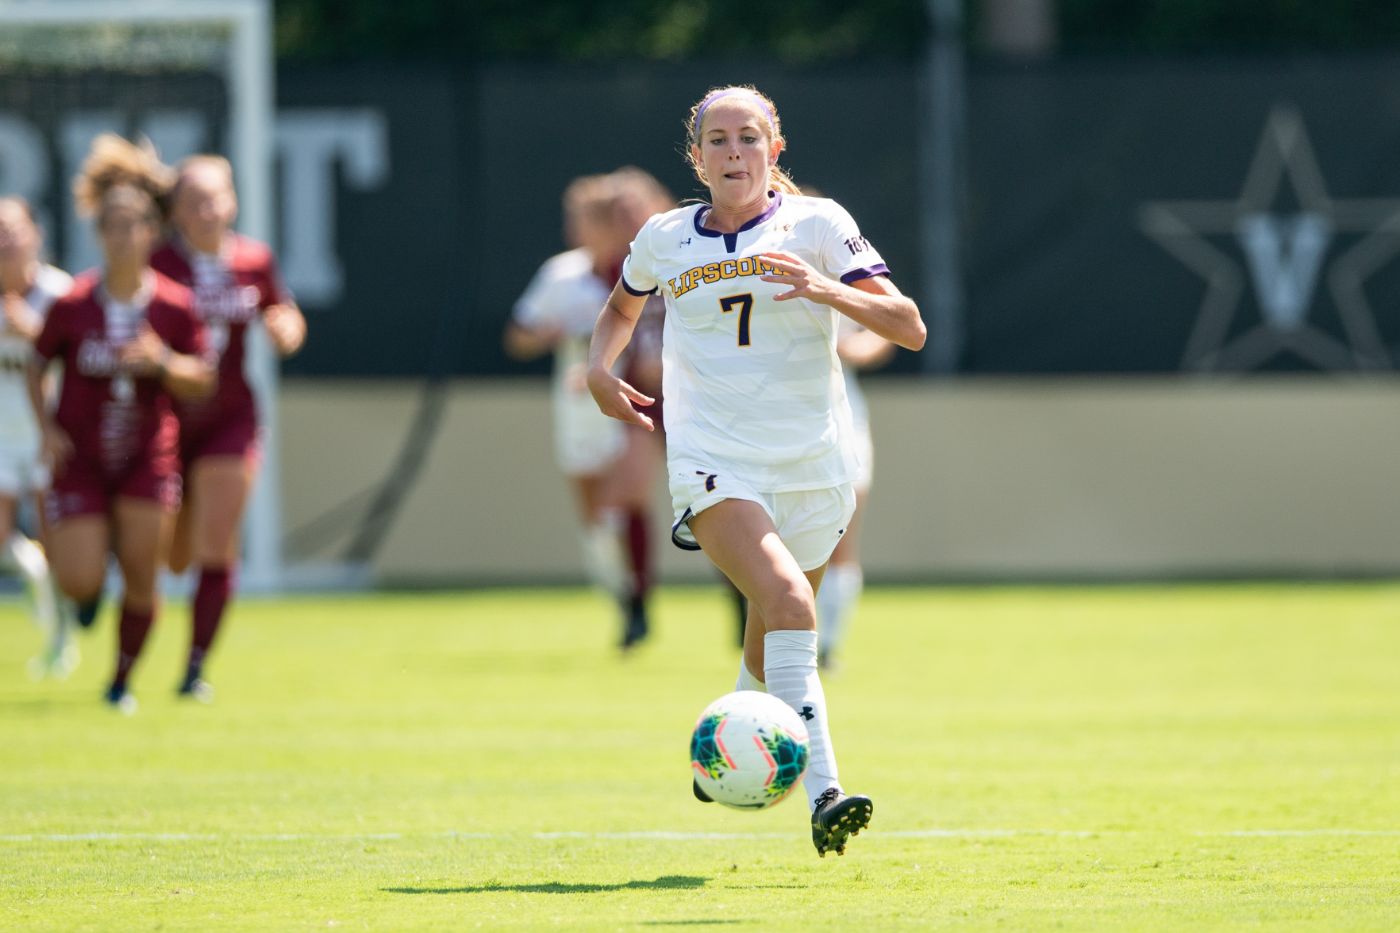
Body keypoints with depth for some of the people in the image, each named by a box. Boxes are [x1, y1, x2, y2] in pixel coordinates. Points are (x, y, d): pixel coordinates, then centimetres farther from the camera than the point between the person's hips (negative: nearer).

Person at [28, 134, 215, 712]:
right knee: (81, 583, -9)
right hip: (79, 456, -1)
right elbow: (37, 365, 1)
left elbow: (201, 383, -2)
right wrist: (46, 428, -11)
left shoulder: (174, 306, -10)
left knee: (141, 576, -5)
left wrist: (164, 362, -23)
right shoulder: (73, 305, -12)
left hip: (147, 458, 1)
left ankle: (122, 681, 15)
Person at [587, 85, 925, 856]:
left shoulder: (816, 225, -1)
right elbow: (621, 308, 29)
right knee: (787, 597, -28)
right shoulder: (664, 239, 6)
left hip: (812, 467, 1)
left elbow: (909, 327, -9)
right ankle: (823, 796, -39)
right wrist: (600, 366, 8)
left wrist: (826, 289, -24)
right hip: (713, 464, -1)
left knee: (766, 656, 14)